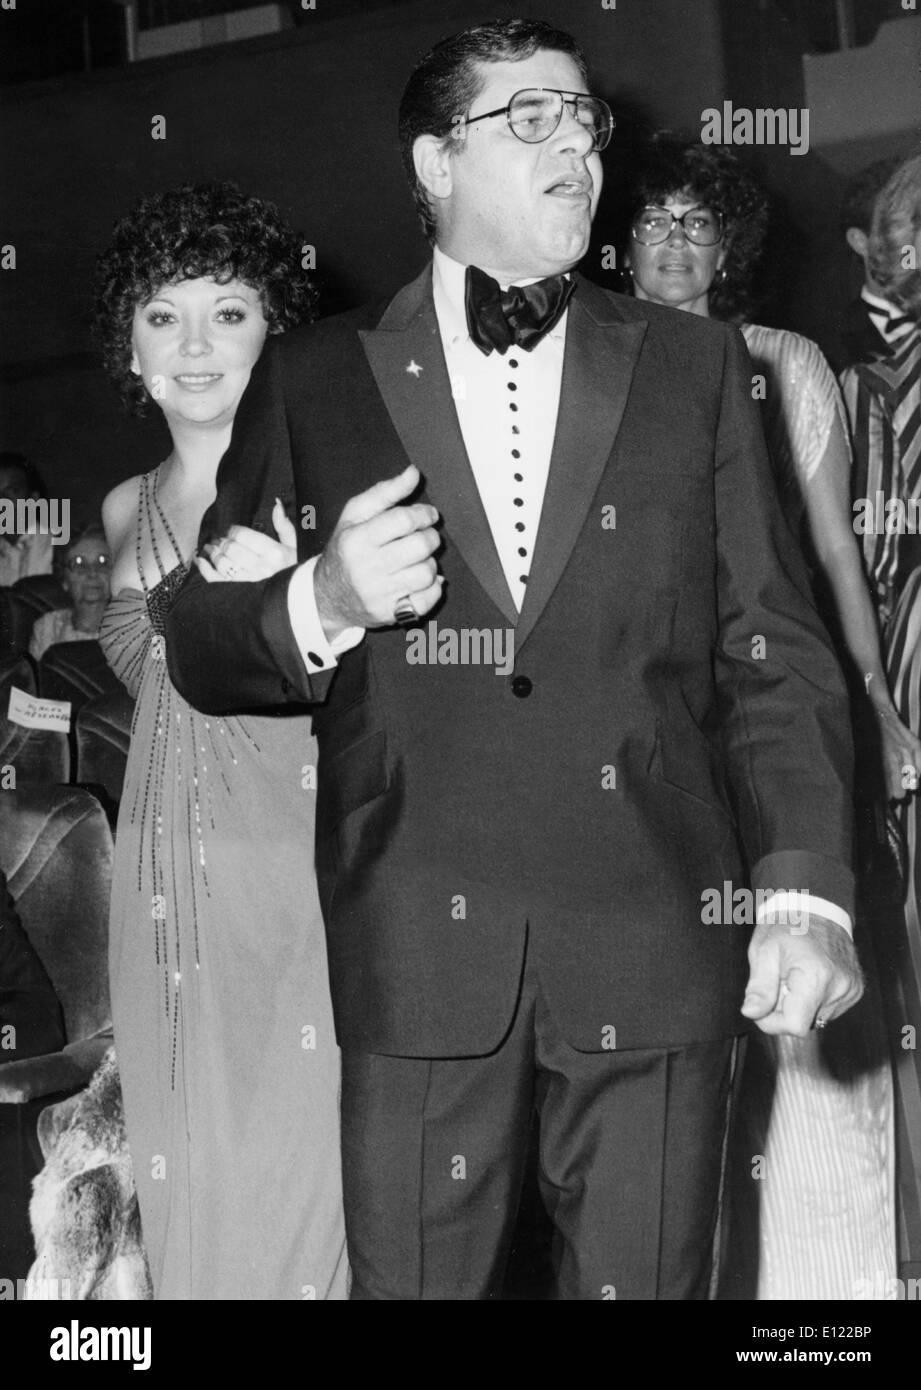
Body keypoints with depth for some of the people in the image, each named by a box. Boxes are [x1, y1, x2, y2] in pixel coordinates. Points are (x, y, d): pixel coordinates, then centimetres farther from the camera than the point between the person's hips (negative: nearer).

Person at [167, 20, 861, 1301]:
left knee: (645, 1279, 9)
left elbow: (773, 649, 4)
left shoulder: (693, 367, 9)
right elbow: (202, 648, 7)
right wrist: (322, 604, -14)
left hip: (656, 948, 1)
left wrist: (806, 891, -7)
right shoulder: (315, 380, 6)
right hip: (416, 951, 0)